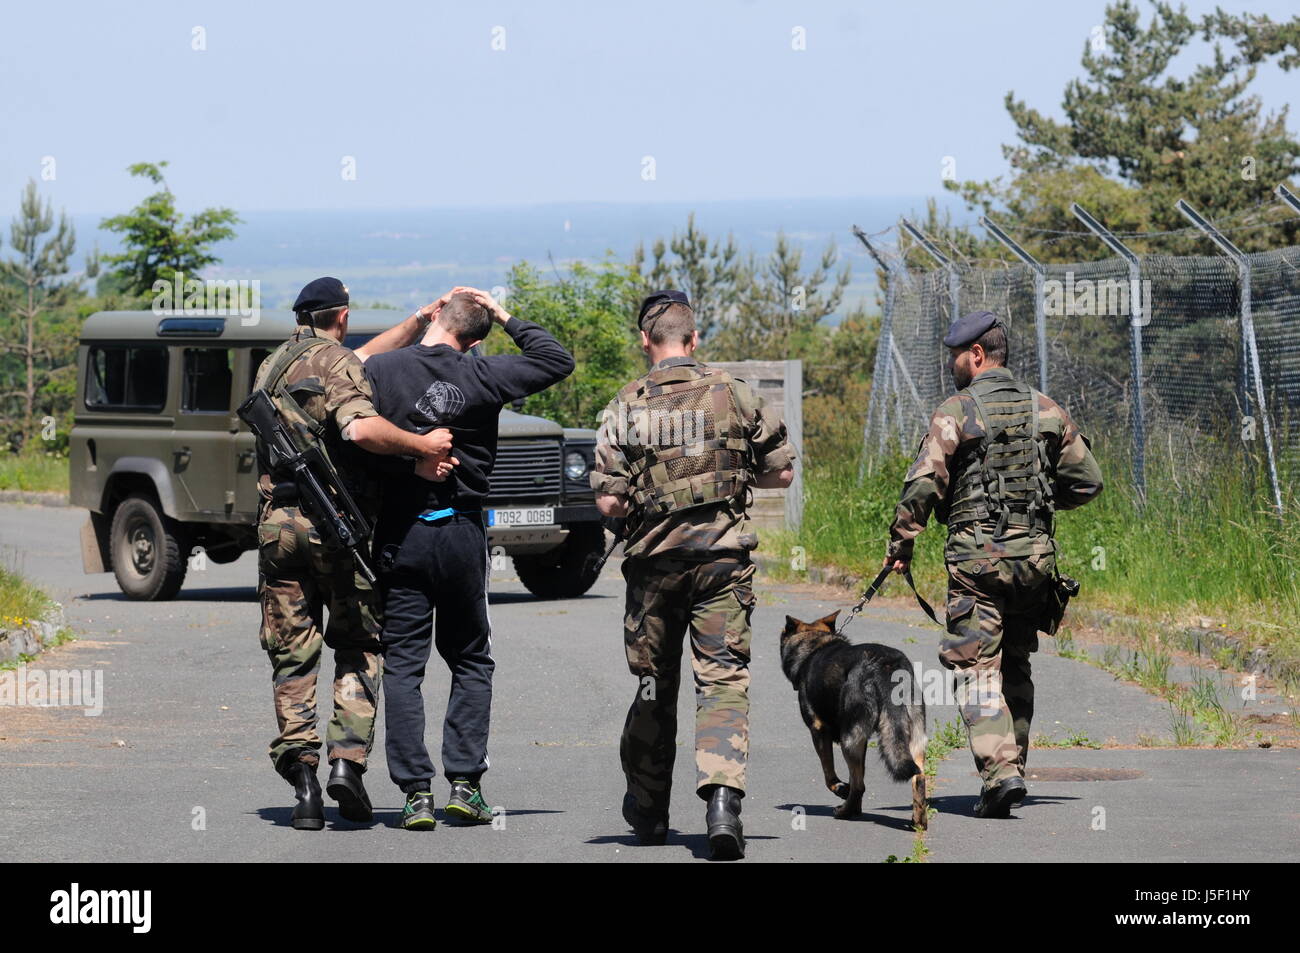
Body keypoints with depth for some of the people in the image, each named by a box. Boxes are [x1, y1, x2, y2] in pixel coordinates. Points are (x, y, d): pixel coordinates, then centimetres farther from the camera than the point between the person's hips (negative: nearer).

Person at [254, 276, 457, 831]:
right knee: (358, 647, 9)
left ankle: (301, 776, -3)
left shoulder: (273, 365, 17)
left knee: (292, 657, 7)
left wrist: (418, 322, 22)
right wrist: (422, 446, -14)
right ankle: (347, 761, -5)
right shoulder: (337, 365, -7)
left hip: (278, 524, 5)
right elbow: (361, 429, -26)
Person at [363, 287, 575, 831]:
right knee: (471, 661, 15)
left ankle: (416, 792, -3)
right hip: (462, 533, 1)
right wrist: (507, 321, 9)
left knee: (402, 666, 4)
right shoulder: (482, 376, -6)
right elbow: (557, 361, 5)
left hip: (400, 534, -1)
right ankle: (464, 783, 5)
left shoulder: (380, 371, -7)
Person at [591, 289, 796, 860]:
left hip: (654, 561, 1)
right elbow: (781, 472, 4)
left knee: (654, 684, 14)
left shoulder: (626, 408, -4)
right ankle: (722, 794, -24)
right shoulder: (734, 395, -2)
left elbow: (609, 502, -8)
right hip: (723, 557, -1)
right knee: (723, 680, -2)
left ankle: (648, 809, 28)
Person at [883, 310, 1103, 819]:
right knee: (1015, 669, 17)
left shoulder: (956, 412, -7)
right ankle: (1012, 767, 20)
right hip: (1036, 554, 5)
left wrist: (900, 544, -3)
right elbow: (1087, 481, 12)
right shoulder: (1045, 409, 9)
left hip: (976, 556, -5)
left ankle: (1000, 771, -18)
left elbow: (923, 486, -15)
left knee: (978, 670, -4)